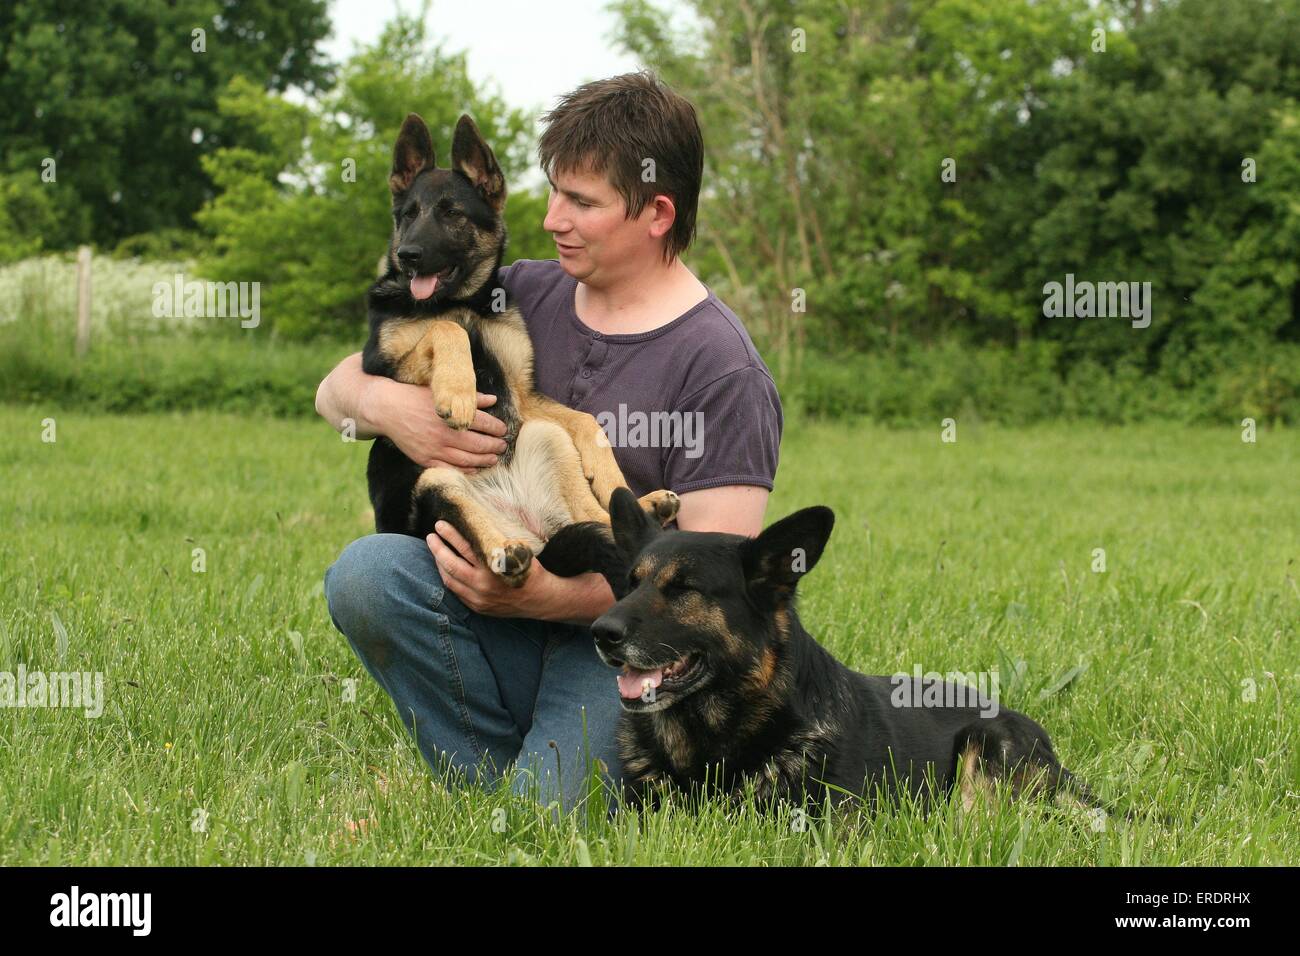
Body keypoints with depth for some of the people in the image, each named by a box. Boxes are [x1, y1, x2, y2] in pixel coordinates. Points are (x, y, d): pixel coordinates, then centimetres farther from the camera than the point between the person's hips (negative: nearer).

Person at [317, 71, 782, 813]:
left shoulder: (723, 373, -9)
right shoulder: (521, 295, 8)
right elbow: (336, 390, 12)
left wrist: (549, 596, -28)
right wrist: (385, 405, -14)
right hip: (503, 626, 5)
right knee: (365, 575, -25)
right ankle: (501, 781, -10)